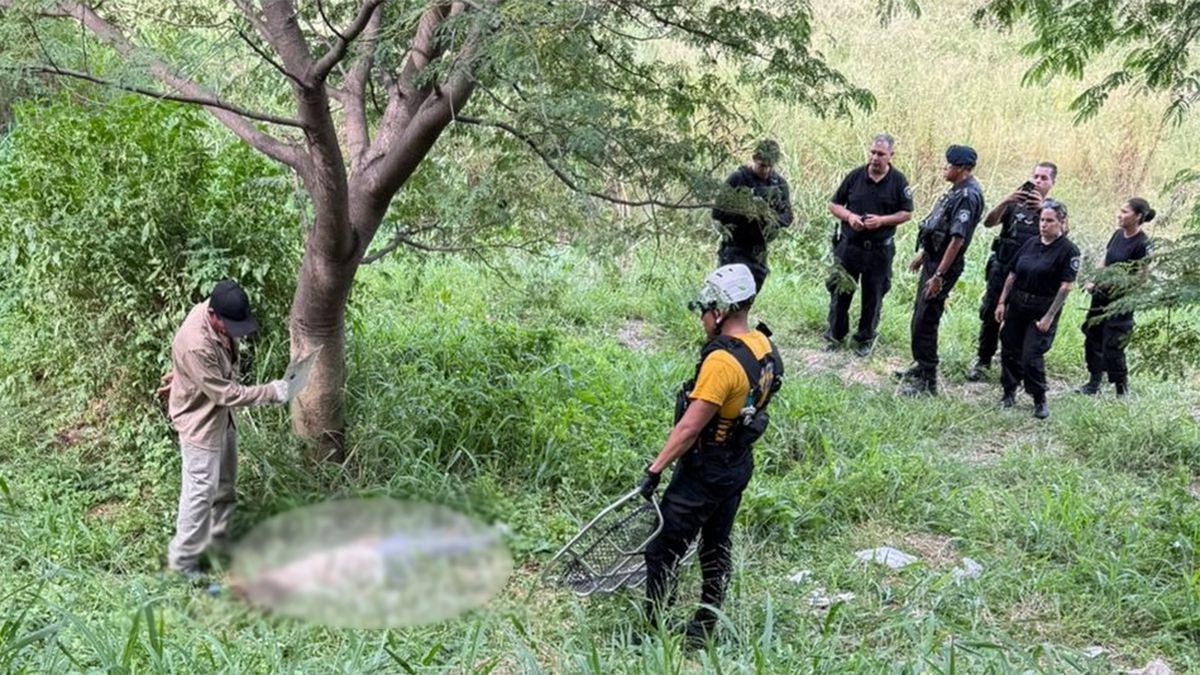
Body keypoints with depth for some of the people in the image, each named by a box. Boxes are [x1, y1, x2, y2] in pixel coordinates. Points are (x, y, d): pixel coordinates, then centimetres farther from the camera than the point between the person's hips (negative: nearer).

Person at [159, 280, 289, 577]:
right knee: (201, 492, 2)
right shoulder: (196, 346, -37)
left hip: (221, 416, 9)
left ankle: (218, 543, 39)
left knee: (224, 484, 21)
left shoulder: (222, 319, -10)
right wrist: (271, 392, -28)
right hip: (200, 424, -9)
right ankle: (182, 560, 19)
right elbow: (226, 393, -31)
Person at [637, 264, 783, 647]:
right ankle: (704, 627, 31)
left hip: (704, 471, -9)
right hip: (738, 466, 9)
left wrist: (655, 470, -19)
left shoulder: (722, 361, -27)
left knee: (663, 553, 2)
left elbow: (689, 428, -26)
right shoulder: (764, 346, -1)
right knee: (716, 547, 20)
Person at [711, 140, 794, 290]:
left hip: (759, 250, 5)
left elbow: (787, 216, 6)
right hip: (735, 248, -5)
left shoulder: (779, 183, 4)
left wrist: (774, 220, -17)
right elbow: (717, 212, -11)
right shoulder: (737, 179, -10)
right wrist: (742, 215, -25)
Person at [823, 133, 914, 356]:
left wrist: (882, 220, -15)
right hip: (849, 245, 1)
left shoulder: (898, 181, -3)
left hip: (880, 249, -1)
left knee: (873, 296, 9)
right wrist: (849, 216, -14)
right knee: (840, 291, 7)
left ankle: (865, 339, 25)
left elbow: (906, 213, 1)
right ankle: (835, 334, 24)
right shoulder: (855, 176, -1)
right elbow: (834, 204, 6)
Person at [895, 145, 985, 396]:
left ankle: (927, 381, 0)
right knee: (920, 317, 18)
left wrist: (939, 275, -28)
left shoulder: (967, 196, -21)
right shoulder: (958, 190, 11)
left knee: (925, 322, -7)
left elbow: (957, 239, -26)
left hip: (944, 265, -10)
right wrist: (922, 254, 26)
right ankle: (921, 368, 32)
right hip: (933, 259, 10)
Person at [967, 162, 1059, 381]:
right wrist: (1006, 201, -27)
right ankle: (982, 361, 18)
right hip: (1001, 268, 2)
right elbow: (988, 222, -10)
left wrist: (1041, 209, -35)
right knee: (990, 315, 5)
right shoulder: (1015, 204, 6)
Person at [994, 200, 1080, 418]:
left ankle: (1040, 400, 9)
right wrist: (1002, 302, 6)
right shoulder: (1030, 244, 7)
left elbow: (1065, 286, -14)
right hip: (1017, 305, 6)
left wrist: (1049, 316, -17)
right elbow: (1012, 275, 11)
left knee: (1032, 356, -8)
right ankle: (1009, 393, 26)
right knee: (1010, 351, 10)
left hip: (1042, 309, -5)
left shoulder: (1068, 251, -10)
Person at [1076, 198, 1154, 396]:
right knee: (1092, 339, 13)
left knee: (1112, 348, -4)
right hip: (1101, 295, 7)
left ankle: (1123, 392, 12)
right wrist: (1093, 281, 1)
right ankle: (1093, 383, 28)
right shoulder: (1118, 234, 5)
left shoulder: (1142, 244, -17)